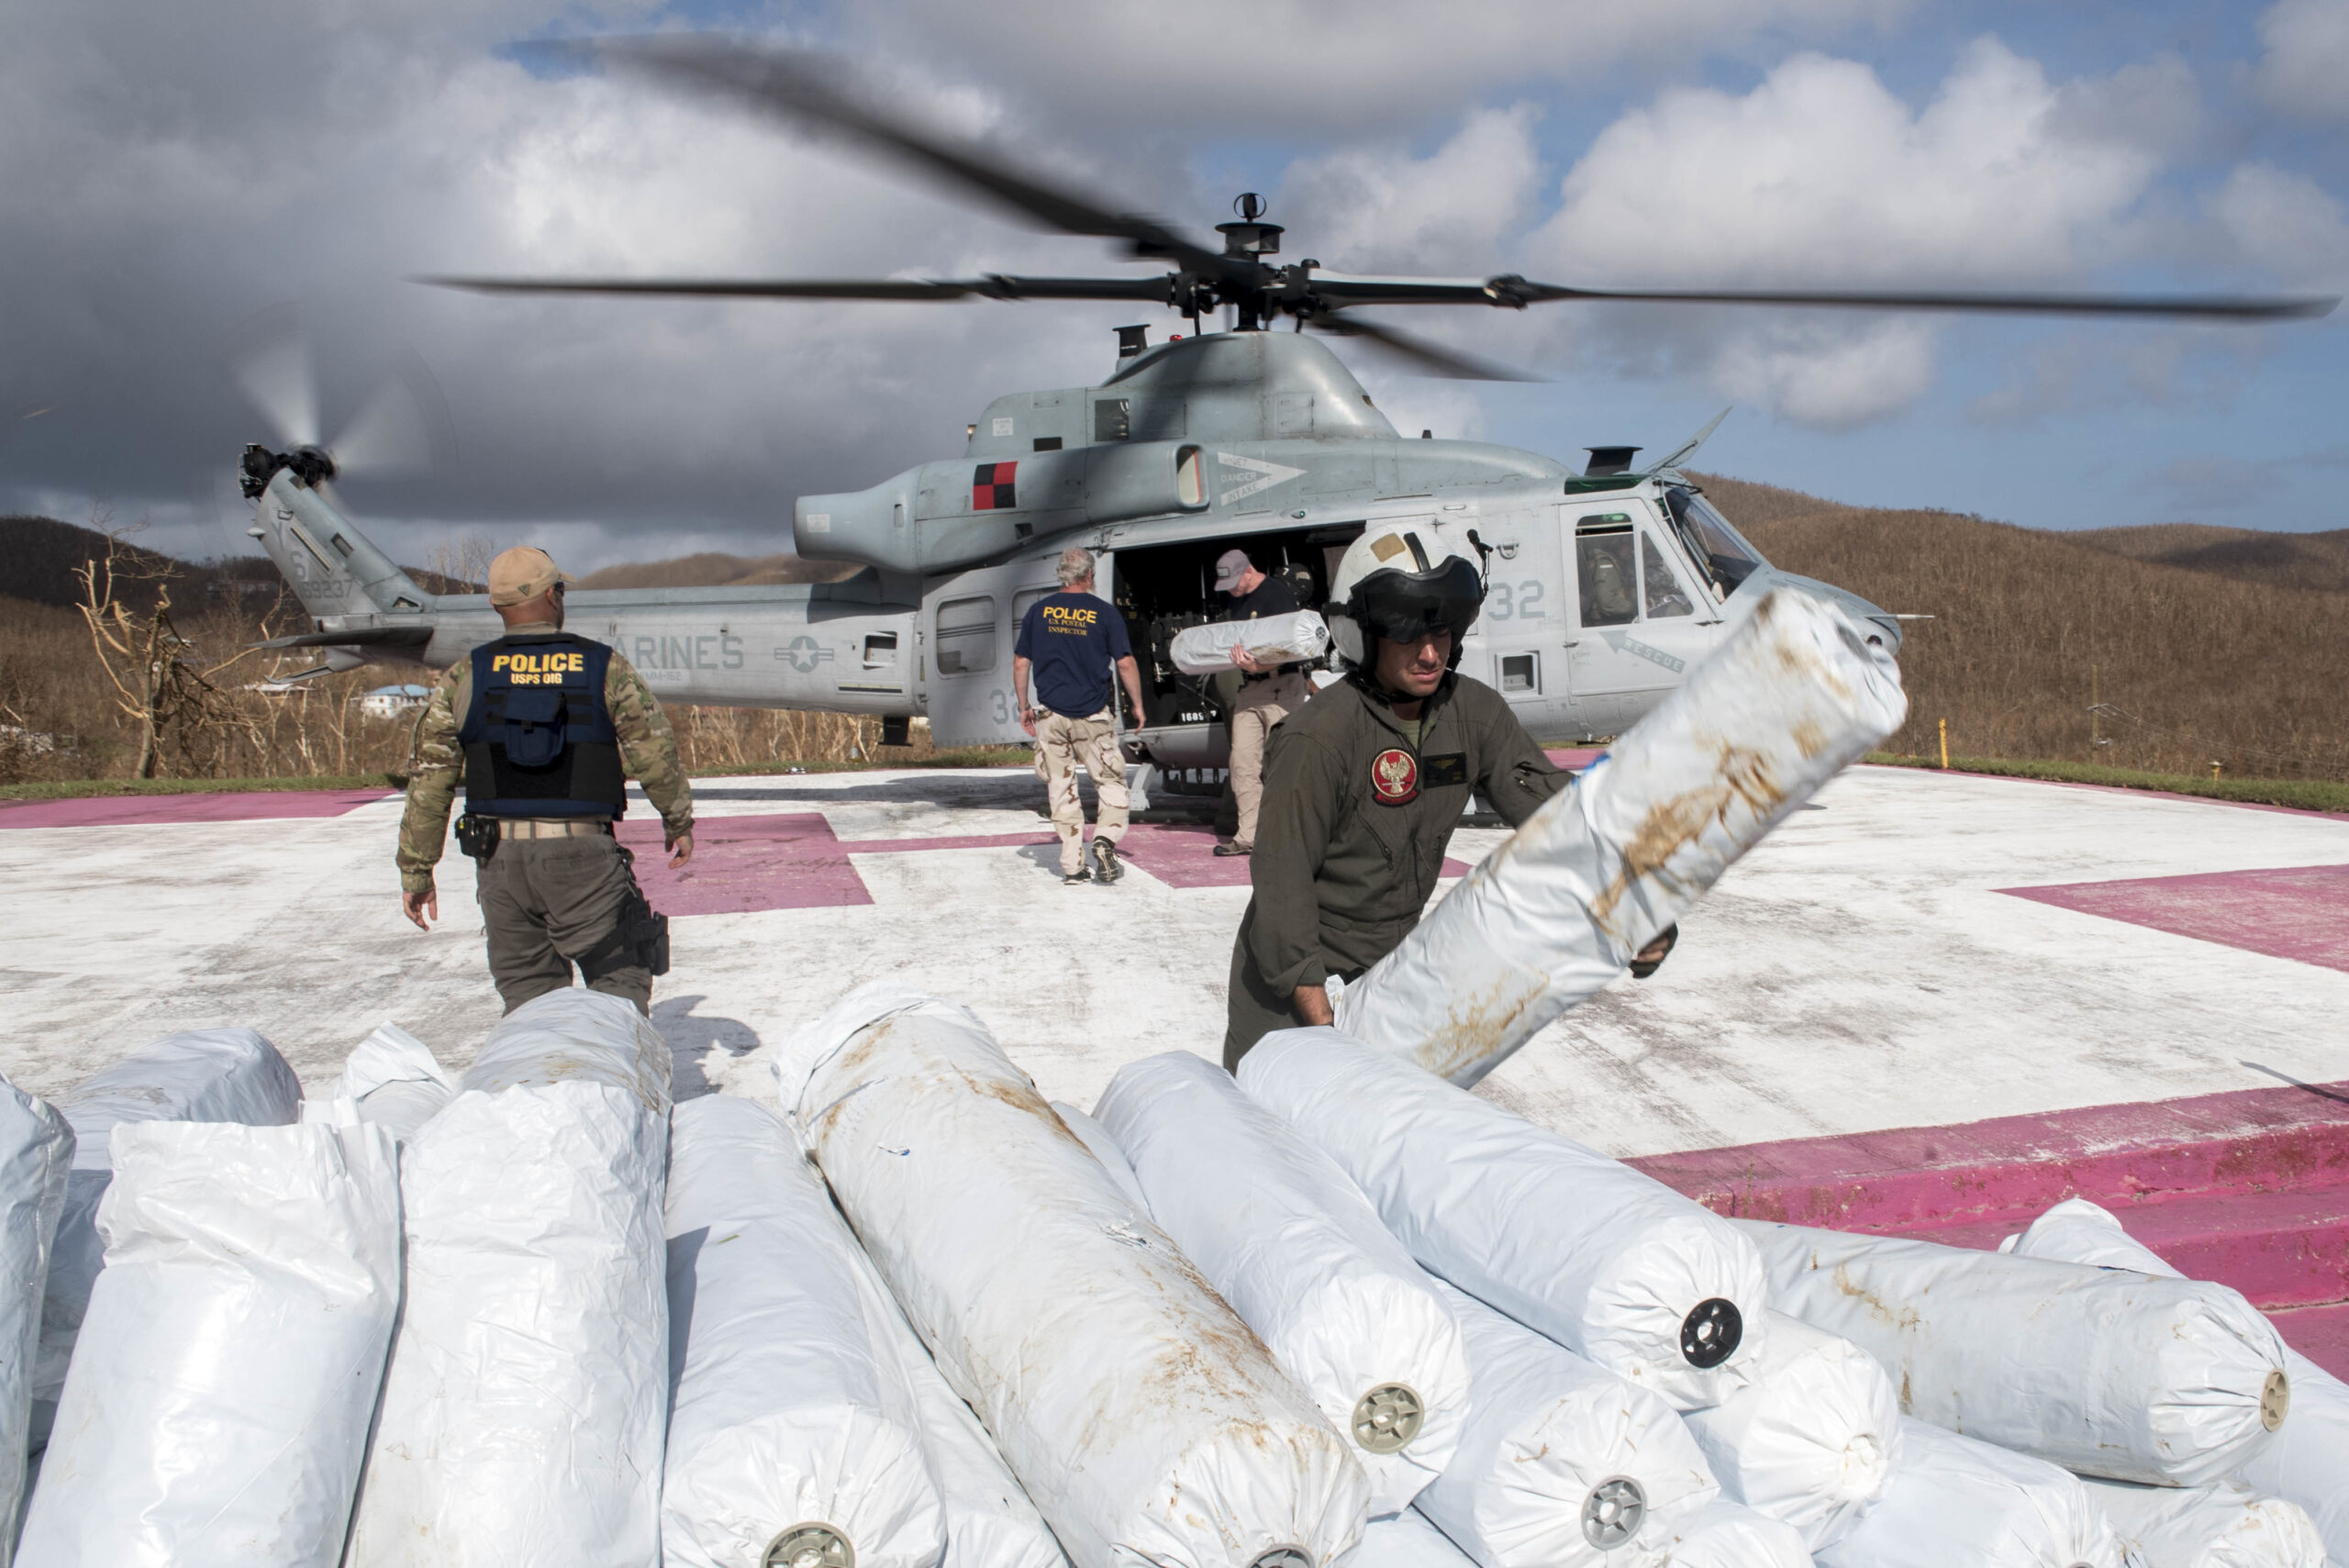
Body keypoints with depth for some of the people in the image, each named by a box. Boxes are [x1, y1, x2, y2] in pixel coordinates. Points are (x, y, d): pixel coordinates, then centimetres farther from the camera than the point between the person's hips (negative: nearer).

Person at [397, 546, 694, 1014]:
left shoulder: (465, 678, 4)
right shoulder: (605, 668, -1)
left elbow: (429, 781, 2)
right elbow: (654, 752, 1)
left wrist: (416, 870, 9)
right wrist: (679, 820, 17)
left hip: (500, 858, 2)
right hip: (582, 857, -2)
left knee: (527, 997, 13)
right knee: (619, 981, 8)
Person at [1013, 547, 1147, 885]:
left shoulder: (1038, 611, 5)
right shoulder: (1104, 612, -2)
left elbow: (1021, 662, 7)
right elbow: (1125, 663, -3)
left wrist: (1023, 707, 17)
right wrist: (1136, 705, 9)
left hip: (1051, 714, 2)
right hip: (1092, 716, -2)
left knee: (1062, 791, 7)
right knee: (1111, 781, 11)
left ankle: (1073, 866, 7)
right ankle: (1105, 838, -13)